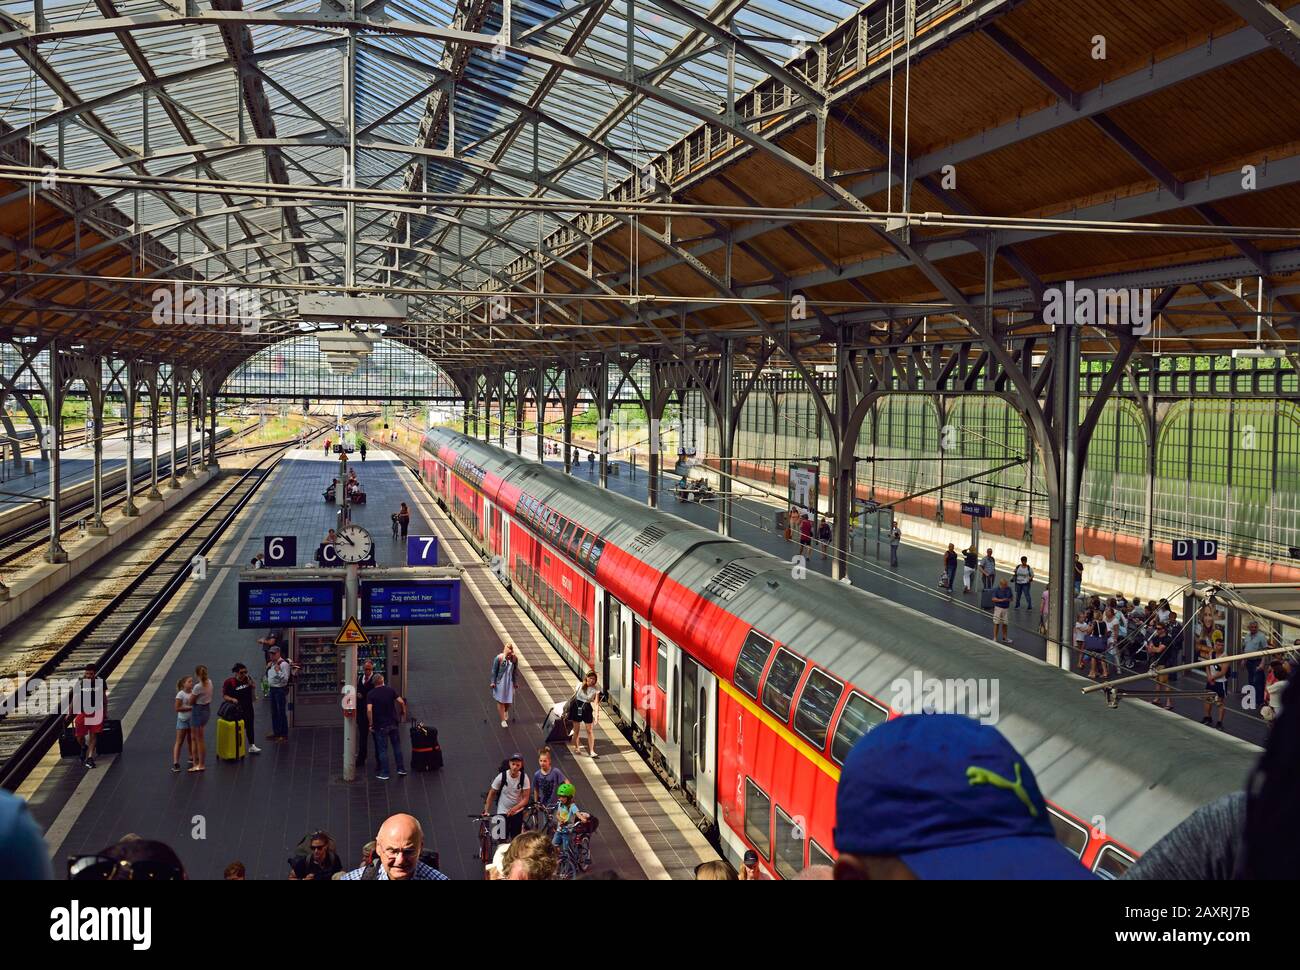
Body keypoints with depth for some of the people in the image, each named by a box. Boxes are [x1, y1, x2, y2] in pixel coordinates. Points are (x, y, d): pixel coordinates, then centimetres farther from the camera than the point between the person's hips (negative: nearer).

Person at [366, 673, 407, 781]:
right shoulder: (390, 690, 0)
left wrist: (371, 724, -10)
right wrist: (403, 712, 8)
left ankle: (384, 773, 7)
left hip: (380, 726, -3)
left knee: (382, 749, 4)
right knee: (397, 746, 15)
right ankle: (401, 769, 18)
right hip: (393, 723, 3)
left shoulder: (371, 694, -7)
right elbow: (401, 702, -7)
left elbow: (369, 710, -18)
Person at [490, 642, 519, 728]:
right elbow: (494, 671, -9)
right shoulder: (498, 658, -18)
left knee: (509, 700, 10)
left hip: (510, 682, 3)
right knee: (501, 701, 5)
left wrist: (516, 682, 8)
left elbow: (515, 671, 4)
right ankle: (503, 720, 18)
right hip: (500, 682, -3)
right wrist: (493, 682, -7)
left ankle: (506, 711, 46)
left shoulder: (514, 659, -8)